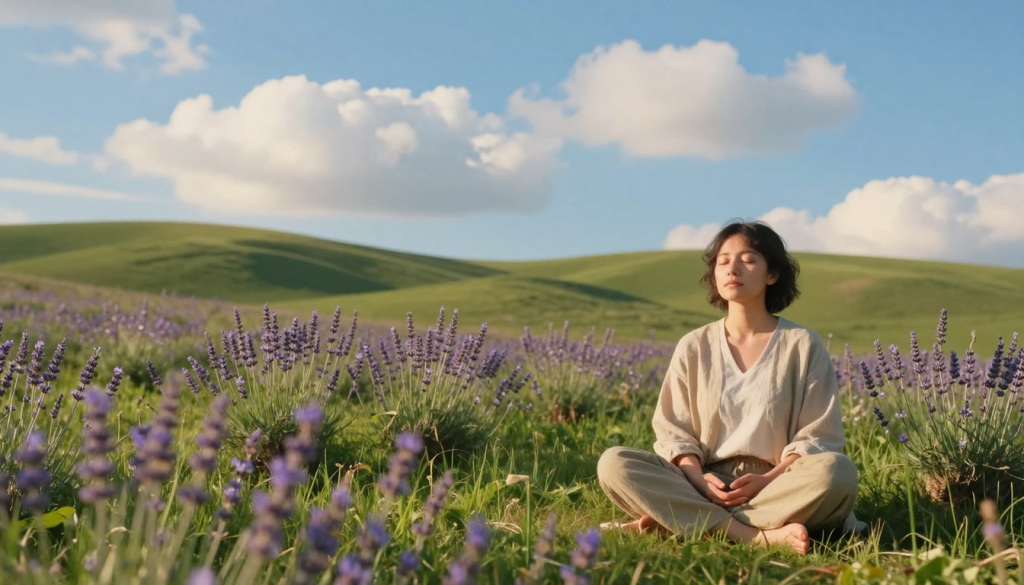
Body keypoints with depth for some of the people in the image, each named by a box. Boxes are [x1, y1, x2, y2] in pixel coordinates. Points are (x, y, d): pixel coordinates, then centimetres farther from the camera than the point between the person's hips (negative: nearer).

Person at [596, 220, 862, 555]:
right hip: (701, 487, 1)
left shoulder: (802, 345, 4)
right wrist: (698, 478, -14)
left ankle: (674, 521, -29)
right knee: (613, 464, -24)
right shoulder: (693, 347, 10)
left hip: (778, 487, -1)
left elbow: (817, 436, 0)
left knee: (836, 470, -34)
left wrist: (767, 480, -16)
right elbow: (673, 428, 6)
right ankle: (759, 535, -32)